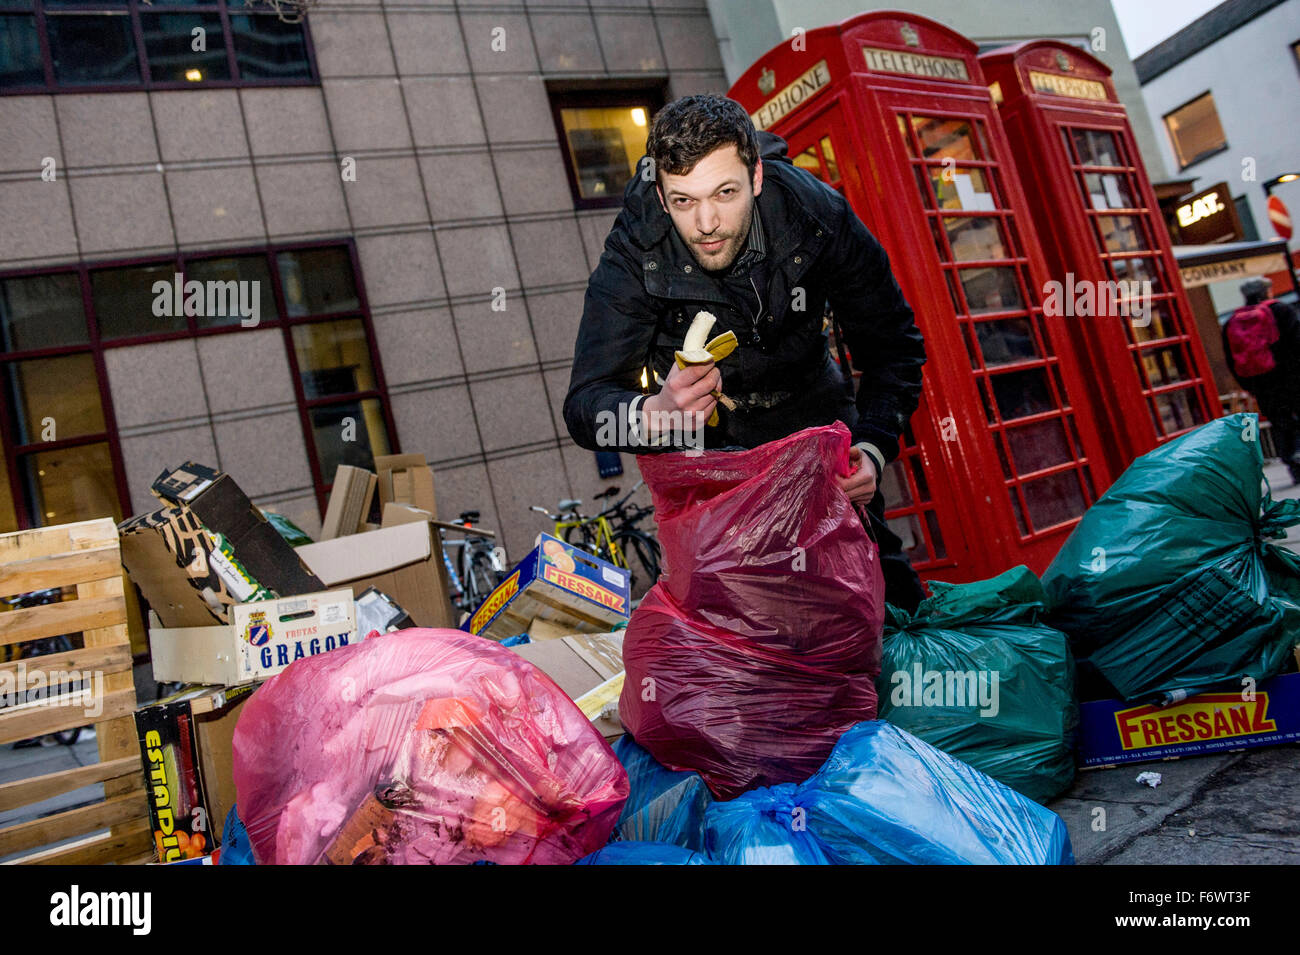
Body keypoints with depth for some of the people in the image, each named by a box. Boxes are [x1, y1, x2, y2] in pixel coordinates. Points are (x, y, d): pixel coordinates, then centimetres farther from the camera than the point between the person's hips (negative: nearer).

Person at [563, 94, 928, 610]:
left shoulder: (817, 215, -24)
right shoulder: (634, 257, -27)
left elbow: (893, 348, -11)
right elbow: (586, 404, -31)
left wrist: (872, 449, -26)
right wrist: (654, 413, -54)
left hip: (813, 413, 2)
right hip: (705, 441, -1)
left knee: (892, 596, 3)